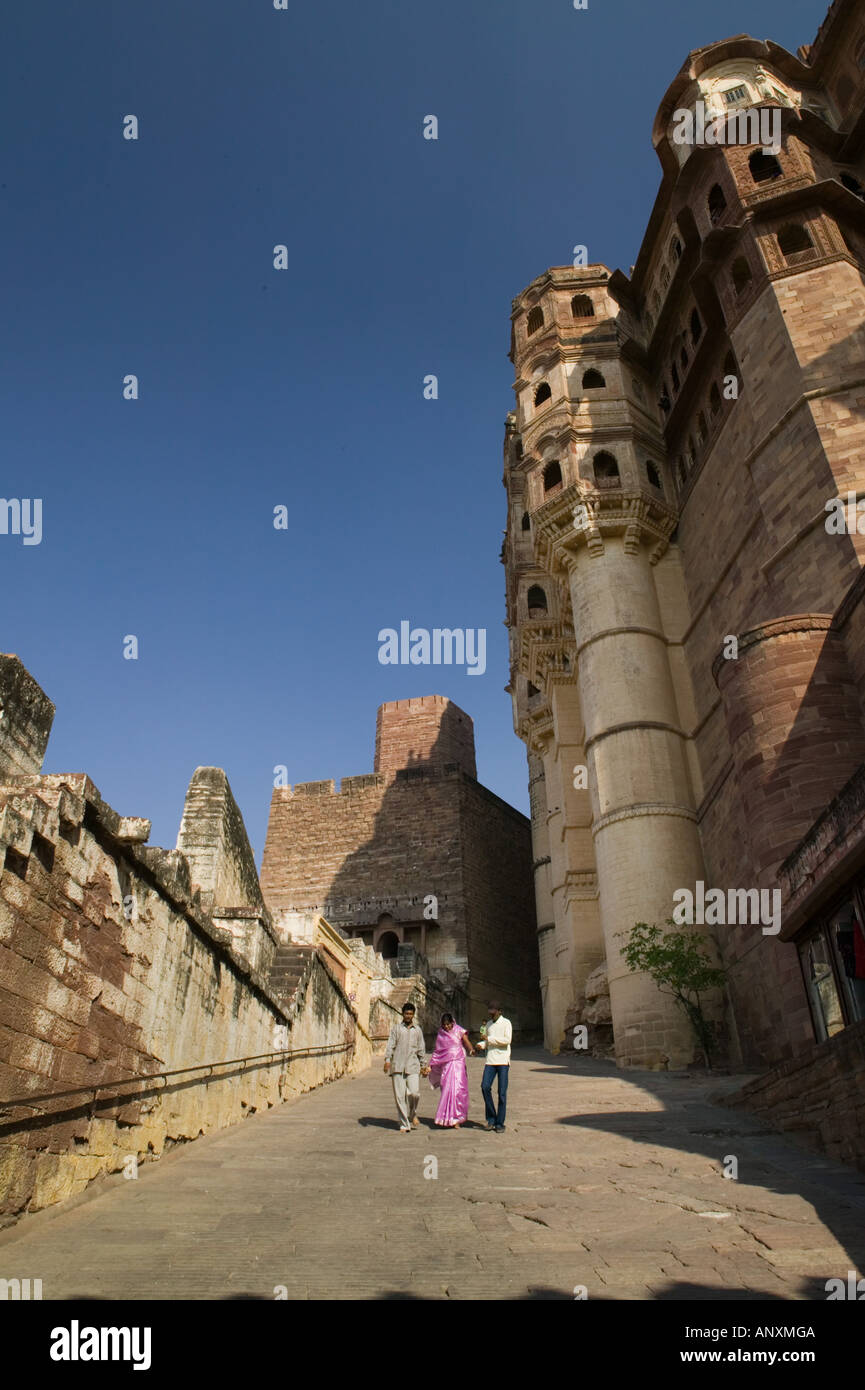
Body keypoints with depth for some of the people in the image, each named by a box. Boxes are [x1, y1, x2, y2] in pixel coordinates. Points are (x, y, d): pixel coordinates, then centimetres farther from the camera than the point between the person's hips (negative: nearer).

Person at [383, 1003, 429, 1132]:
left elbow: (421, 1049, 18)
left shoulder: (417, 1029, 14)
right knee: (399, 1095, -3)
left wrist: (424, 1066, 17)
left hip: (413, 1065, 1)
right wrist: (387, 1059, -11)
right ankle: (404, 1124, 8)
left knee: (414, 1092, -12)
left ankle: (412, 1114, 16)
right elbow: (391, 1044, 2)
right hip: (398, 1066, -1)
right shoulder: (396, 1028, 9)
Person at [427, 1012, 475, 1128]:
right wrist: (430, 1066, 13)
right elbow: (437, 1052, 17)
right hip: (446, 1065, 3)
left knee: (457, 1090, -9)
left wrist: (471, 1049, -29)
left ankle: (456, 1119, 0)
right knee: (446, 1091, -1)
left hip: (458, 1063, -3)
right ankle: (447, 1119, 8)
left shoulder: (459, 1031, 1)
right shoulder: (441, 1034, 10)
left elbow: (467, 1042, -8)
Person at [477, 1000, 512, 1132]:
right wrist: (482, 1045, 3)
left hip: (503, 1061, -4)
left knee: (502, 1092, -2)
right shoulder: (489, 1024, 17)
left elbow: (507, 1040, -13)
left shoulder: (506, 1023, 0)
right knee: (485, 1086, -12)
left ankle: (500, 1123, 7)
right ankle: (491, 1118, 3)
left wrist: (490, 1039, -14)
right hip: (490, 1060, 4)